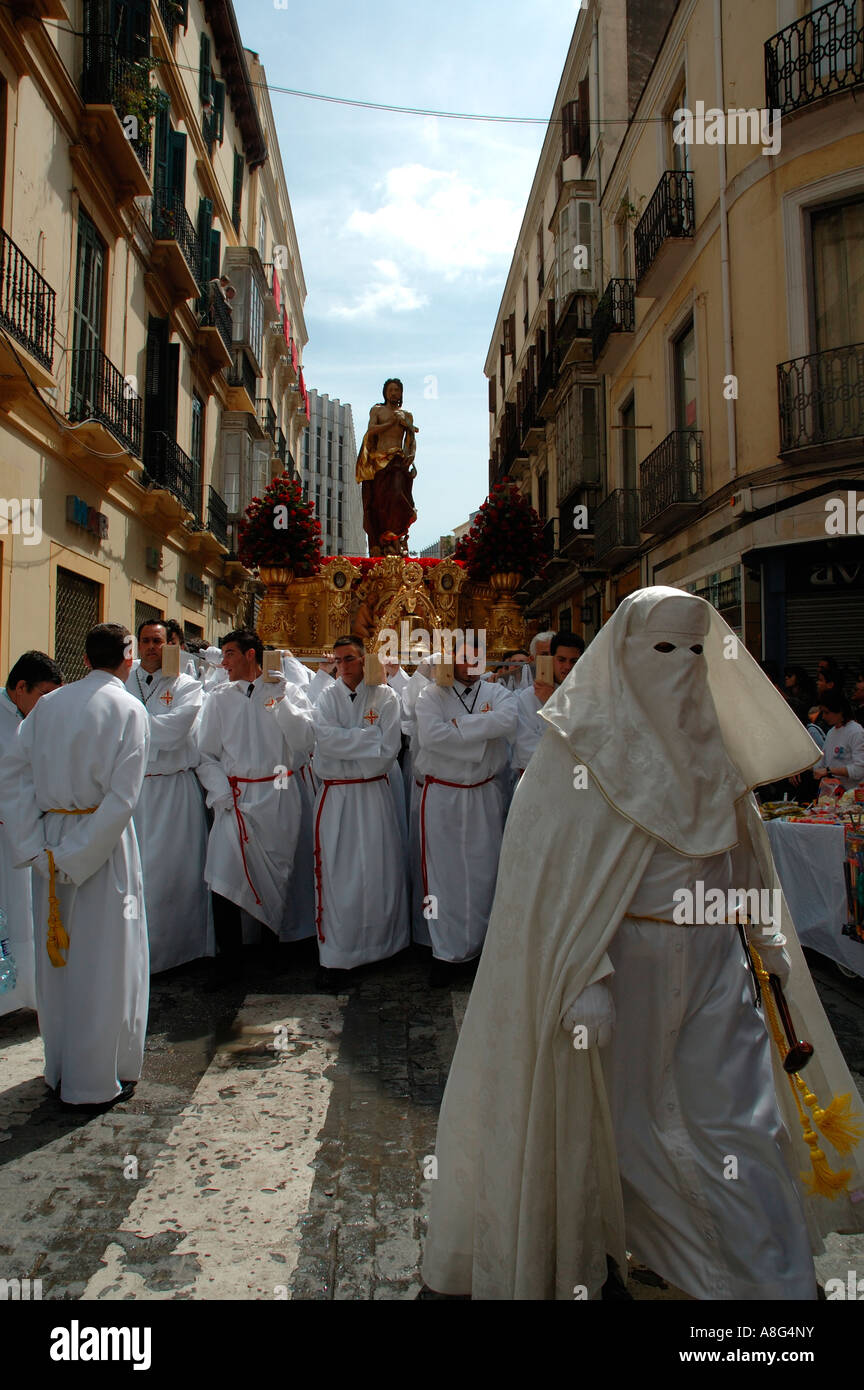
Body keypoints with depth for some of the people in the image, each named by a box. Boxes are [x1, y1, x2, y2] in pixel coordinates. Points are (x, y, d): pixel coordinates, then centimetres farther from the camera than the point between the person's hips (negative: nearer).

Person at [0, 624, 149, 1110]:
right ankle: (99, 1081, 19)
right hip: (104, 843, -5)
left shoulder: (48, 704, 4)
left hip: (51, 837, 5)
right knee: (105, 961, 8)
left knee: (56, 956, 17)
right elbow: (121, 798, -18)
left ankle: (60, 1070, 34)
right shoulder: (128, 709, -9)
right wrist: (77, 858, -13)